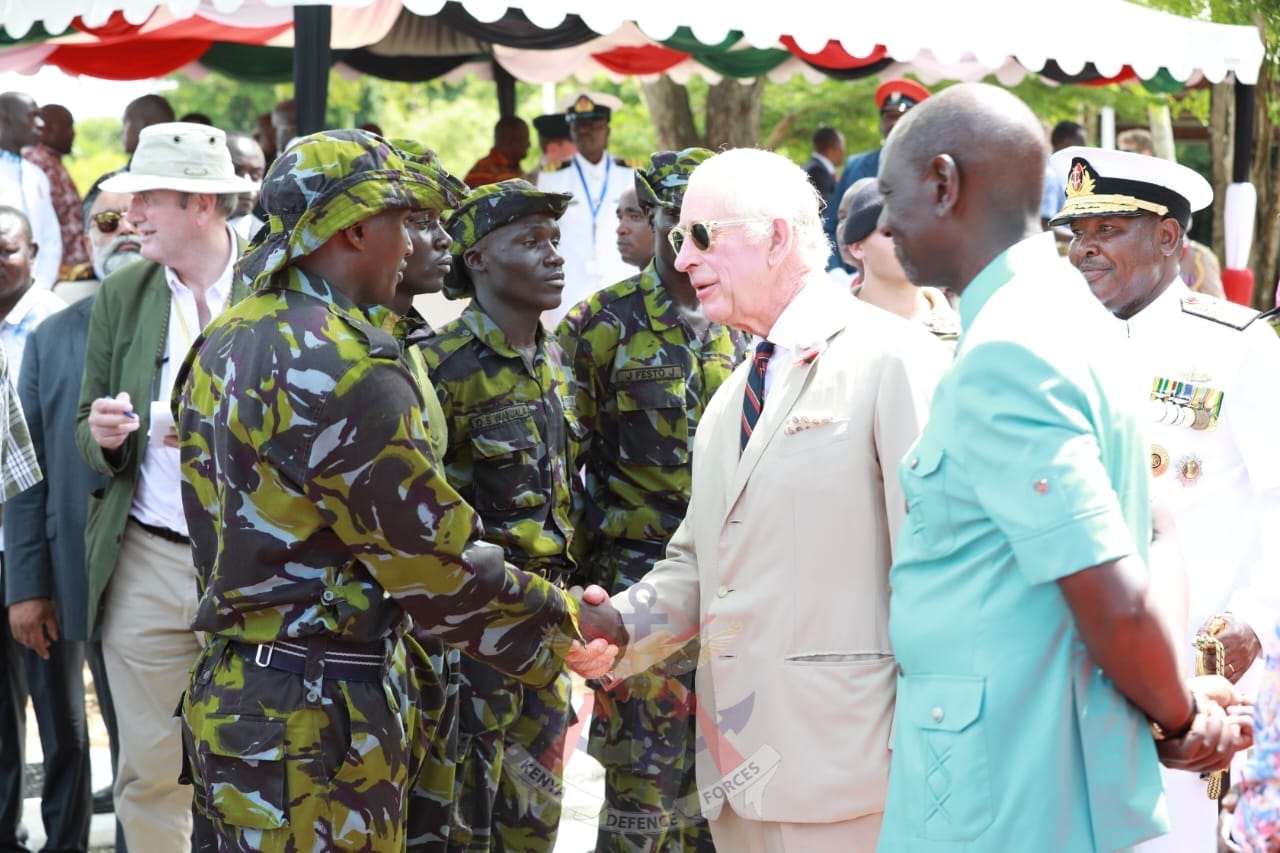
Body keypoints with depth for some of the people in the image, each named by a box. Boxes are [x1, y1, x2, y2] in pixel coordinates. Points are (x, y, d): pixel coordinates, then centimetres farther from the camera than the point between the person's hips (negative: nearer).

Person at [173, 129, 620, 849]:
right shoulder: (342, 364, -19)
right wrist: (567, 624, -4)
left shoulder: (225, 345, 10)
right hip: (314, 720, -9)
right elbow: (436, 559, -17)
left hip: (225, 698, 9)